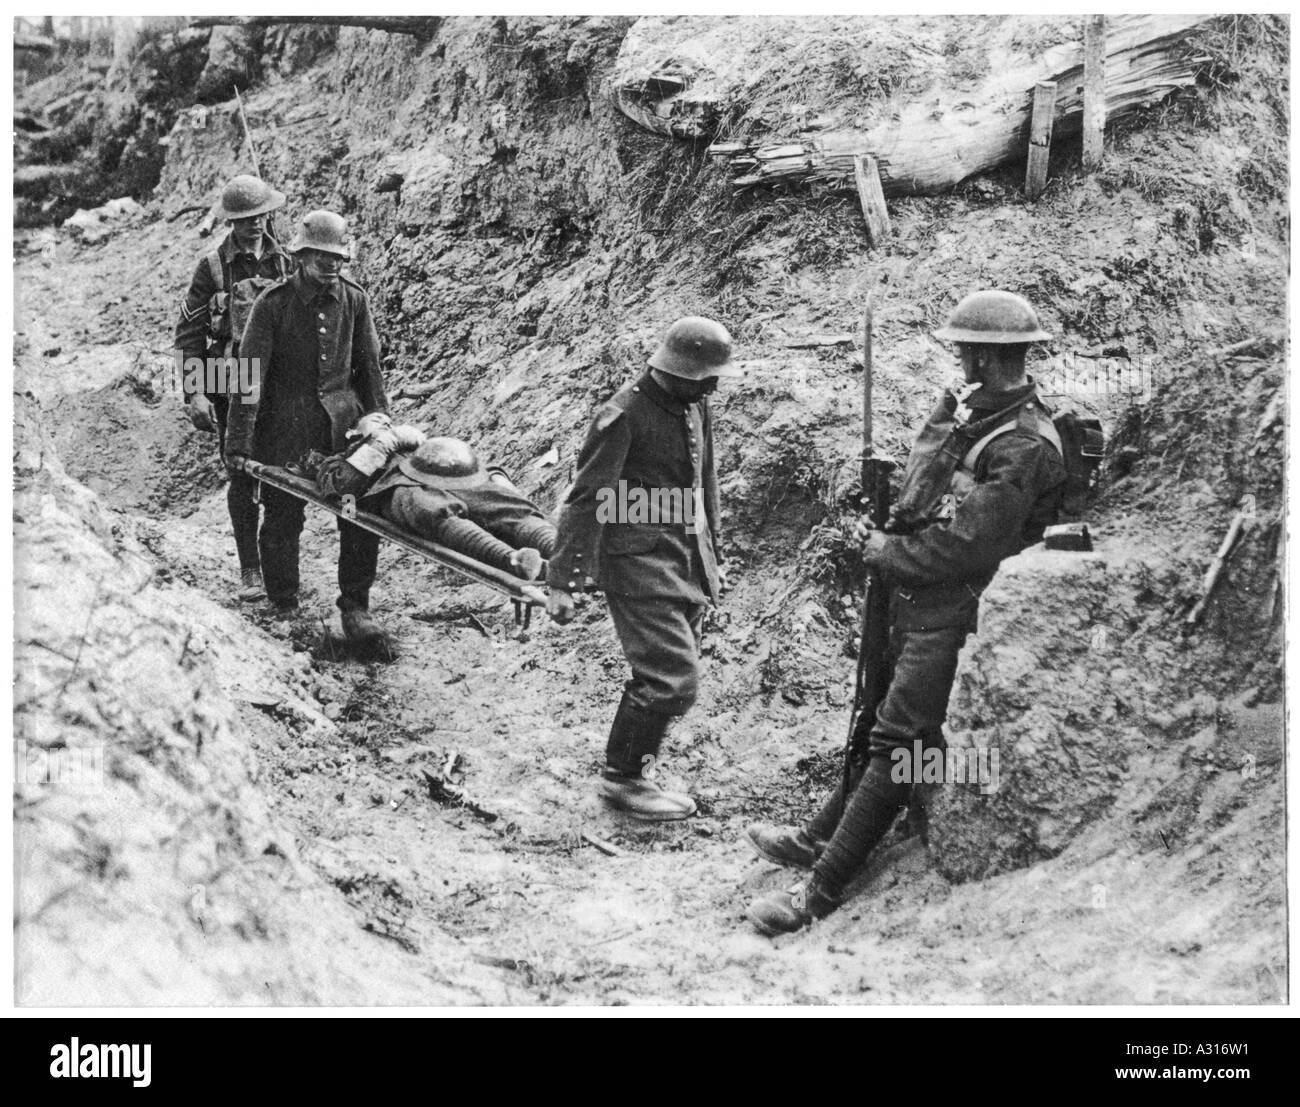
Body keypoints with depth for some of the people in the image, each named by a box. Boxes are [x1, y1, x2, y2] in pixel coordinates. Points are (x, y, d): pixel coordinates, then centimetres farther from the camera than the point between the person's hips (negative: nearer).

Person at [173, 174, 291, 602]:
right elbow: (188, 333, -2)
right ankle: (250, 570, 8)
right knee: (242, 477, -1)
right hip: (232, 387, -2)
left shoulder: (285, 263, 8)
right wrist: (194, 393, -10)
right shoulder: (213, 266, -1)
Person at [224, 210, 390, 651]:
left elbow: (368, 366, 13)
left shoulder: (354, 300, 3)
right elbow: (251, 373, -8)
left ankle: (355, 608, 8)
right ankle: (283, 611, 22)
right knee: (283, 519, 6)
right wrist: (239, 441, -11)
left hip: (343, 420, 3)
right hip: (285, 428, -3)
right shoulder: (273, 304, -8)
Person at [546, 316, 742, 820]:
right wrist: (563, 580, -15)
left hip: (686, 566, 8)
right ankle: (623, 778, 5)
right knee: (673, 677, -11)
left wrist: (712, 556, 29)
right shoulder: (624, 415, -15)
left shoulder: (695, 407, 10)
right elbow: (586, 499, -15)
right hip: (639, 567, -8)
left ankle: (633, 767, 26)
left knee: (663, 676, 12)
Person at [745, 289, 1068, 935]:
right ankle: (819, 838, 31)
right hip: (916, 599, 9)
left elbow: (964, 547, -24)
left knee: (898, 742, -5)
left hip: (954, 613, -9)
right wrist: (885, 543, -1)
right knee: (881, 726, 19)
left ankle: (823, 890, -2)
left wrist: (883, 553, -12)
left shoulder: (1024, 447, -21)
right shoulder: (967, 411, 8)